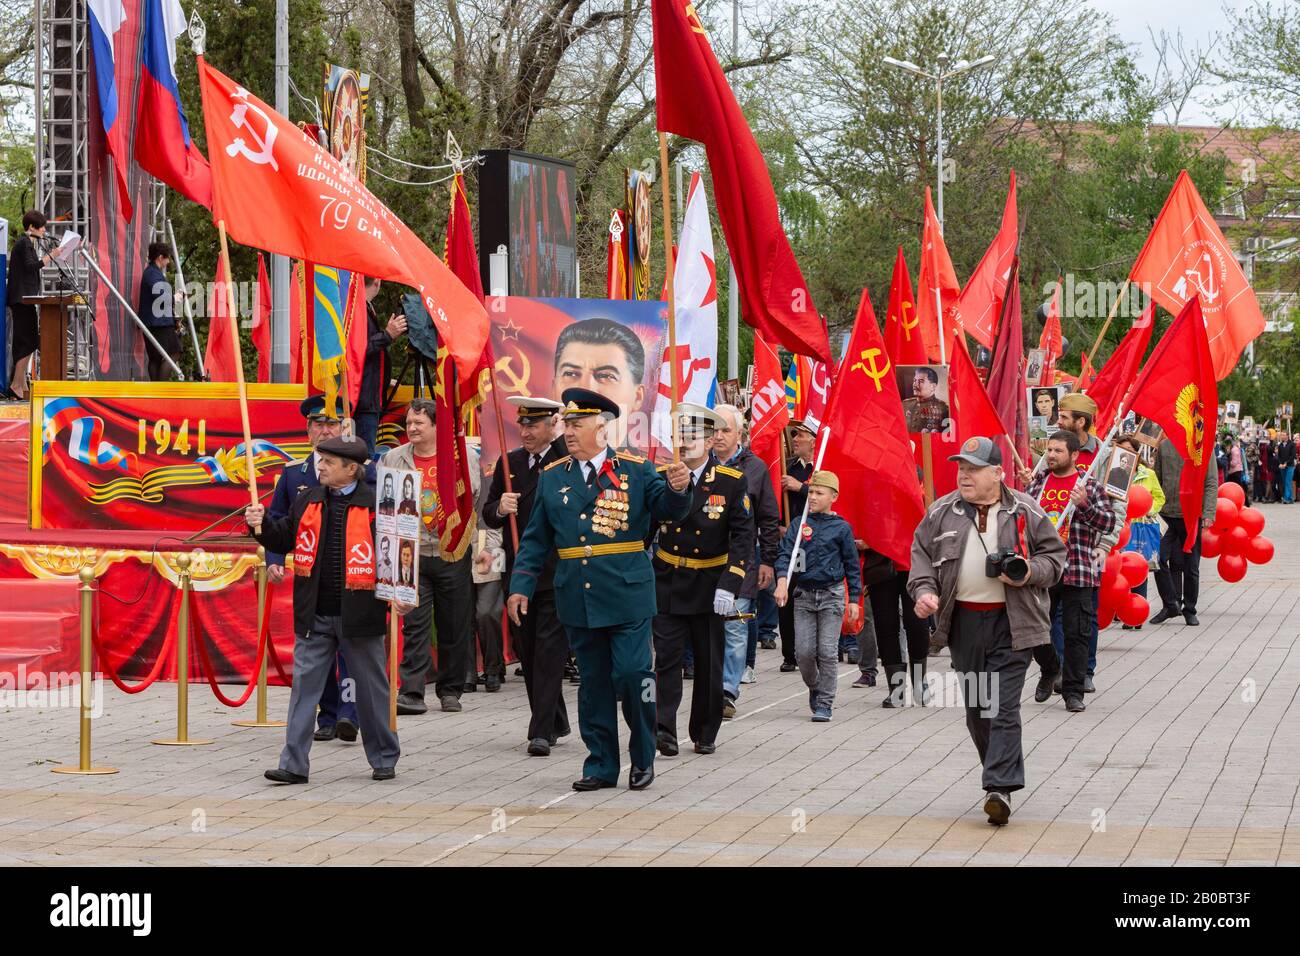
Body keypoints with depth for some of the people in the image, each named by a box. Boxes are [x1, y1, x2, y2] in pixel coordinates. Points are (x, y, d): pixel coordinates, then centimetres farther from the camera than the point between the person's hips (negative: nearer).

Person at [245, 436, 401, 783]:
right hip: (314, 615, 4)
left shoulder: (374, 503, -7)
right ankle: (294, 764, 2)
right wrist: (262, 523, -3)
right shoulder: (309, 500, 8)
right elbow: (284, 538, 16)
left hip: (358, 614, -4)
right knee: (304, 685, 0)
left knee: (371, 688, 9)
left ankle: (384, 758, 23)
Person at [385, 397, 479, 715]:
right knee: (414, 623, -7)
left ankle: (450, 690, 17)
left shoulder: (464, 455, 2)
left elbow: (478, 496, 7)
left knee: (454, 627, 6)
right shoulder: (393, 459, 7)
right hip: (411, 554, 0)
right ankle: (412, 692, -11)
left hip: (453, 553, 0)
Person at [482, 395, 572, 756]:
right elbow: (488, 516, 12)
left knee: (549, 650, -9)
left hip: (557, 574, -6)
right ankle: (555, 722, 24)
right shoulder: (509, 462, 11)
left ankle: (542, 731, -9)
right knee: (527, 651, 10)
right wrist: (500, 507, -9)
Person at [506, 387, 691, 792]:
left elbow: (668, 510, -8)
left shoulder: (637, 470, 1)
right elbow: (535, 539, 12)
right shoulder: (552, 477, 10)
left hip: (627, 592, -3)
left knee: (632, 674, -8)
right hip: (578, 598, 3)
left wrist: (677, 489, -30)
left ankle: (643, 757, 11)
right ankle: (601, 765, 16)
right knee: (593, 681, 8)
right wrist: (521, 586, 3)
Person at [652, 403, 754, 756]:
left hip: (709, 586, -1)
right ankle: (664, 729, -12)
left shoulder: (733, 482, -6)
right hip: (667, 583, 1)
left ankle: (705, 734, 19)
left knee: (709, 662, 7)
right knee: (667, 657, -8)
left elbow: (743, 537, -9)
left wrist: (729, 586, -19)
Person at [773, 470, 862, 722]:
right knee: (803, 651, -1)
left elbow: (852, 565, 6)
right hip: (804, 594, 2)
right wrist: (782, 581, -19)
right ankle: (814, 688, 26)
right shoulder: (798, 525, 6)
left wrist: (854, 599, 3)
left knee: (827, 652, -5)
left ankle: (824, 704, 2)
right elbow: (785, 555, -1)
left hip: (831, 594, -2)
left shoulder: (841, 528, 1)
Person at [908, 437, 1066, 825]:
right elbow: (922, 553, 13)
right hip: (962, 622, 4)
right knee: (975, 706, 10)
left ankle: (1000, 787, -15)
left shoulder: (1025, 512, 0)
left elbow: (1055, 553, 6)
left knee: (1003, 706, -11)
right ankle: (1002, 770, 28)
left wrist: (1028, 573, -13)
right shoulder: (942, 512, 8)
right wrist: (924, 590, -4)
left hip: (1010, 622, -4)